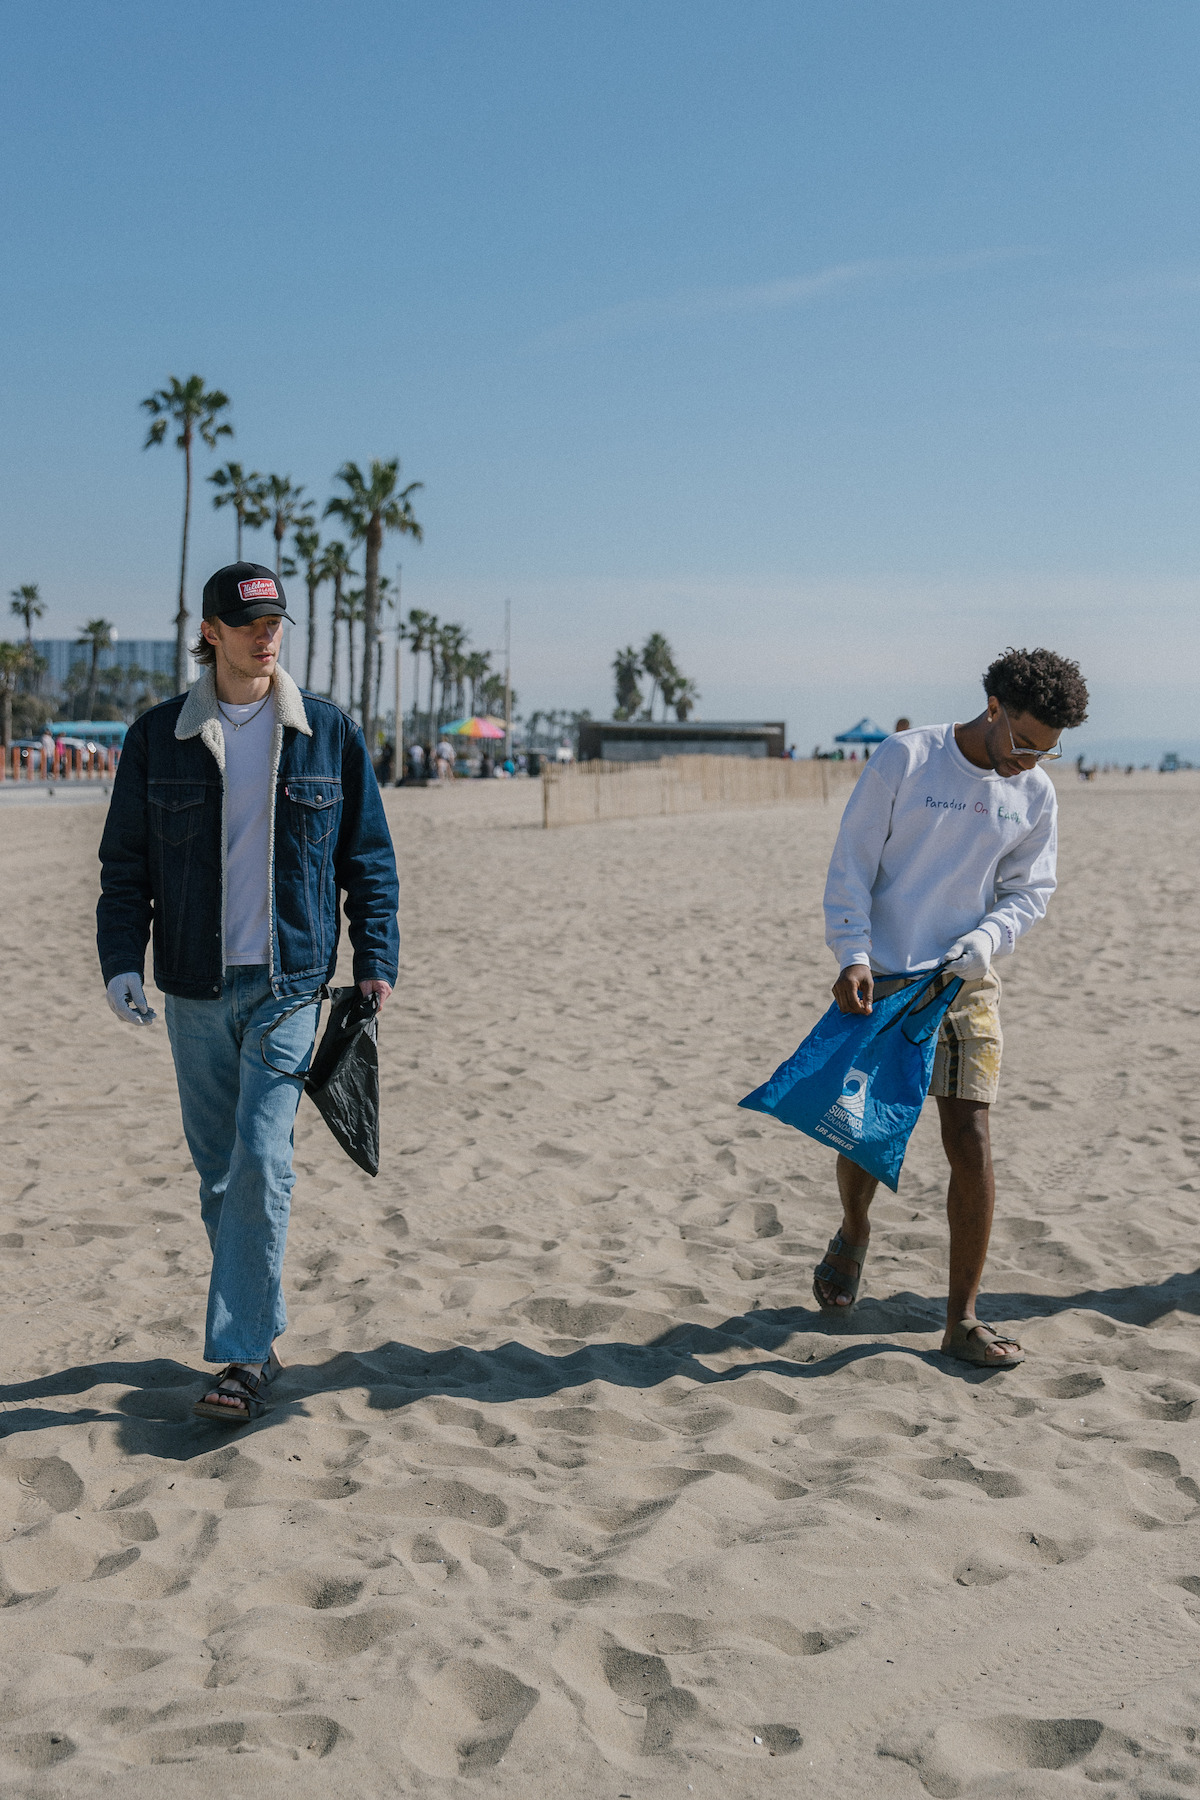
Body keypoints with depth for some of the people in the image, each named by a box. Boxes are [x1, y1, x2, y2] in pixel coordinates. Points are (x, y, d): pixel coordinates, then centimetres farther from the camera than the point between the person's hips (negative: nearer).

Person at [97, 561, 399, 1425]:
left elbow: (369, 860, 7)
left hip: (290, 982, -2)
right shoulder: (158, 737, 3)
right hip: (195, 988, 2)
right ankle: (262, 1332, 26)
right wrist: (122, 959, -6)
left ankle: (242, 1356, -5)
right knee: (218, 1171, 9)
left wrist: (376, 960, 0)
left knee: (262, 1162, -12)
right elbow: (125, 863, 7)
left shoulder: (331, 735, 2)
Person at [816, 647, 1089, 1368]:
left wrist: (983, 943, -12)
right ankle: (854, 1233, 40)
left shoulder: (1037, 794, 1)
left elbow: (1030, 890, 8)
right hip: (880, 981, -2)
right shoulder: (905, 759, -9)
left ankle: (963, 1321, 5)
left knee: (971, 1144, -5)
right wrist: (853, 957, -18)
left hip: (967, 984, 2)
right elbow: (850, 866, -7)